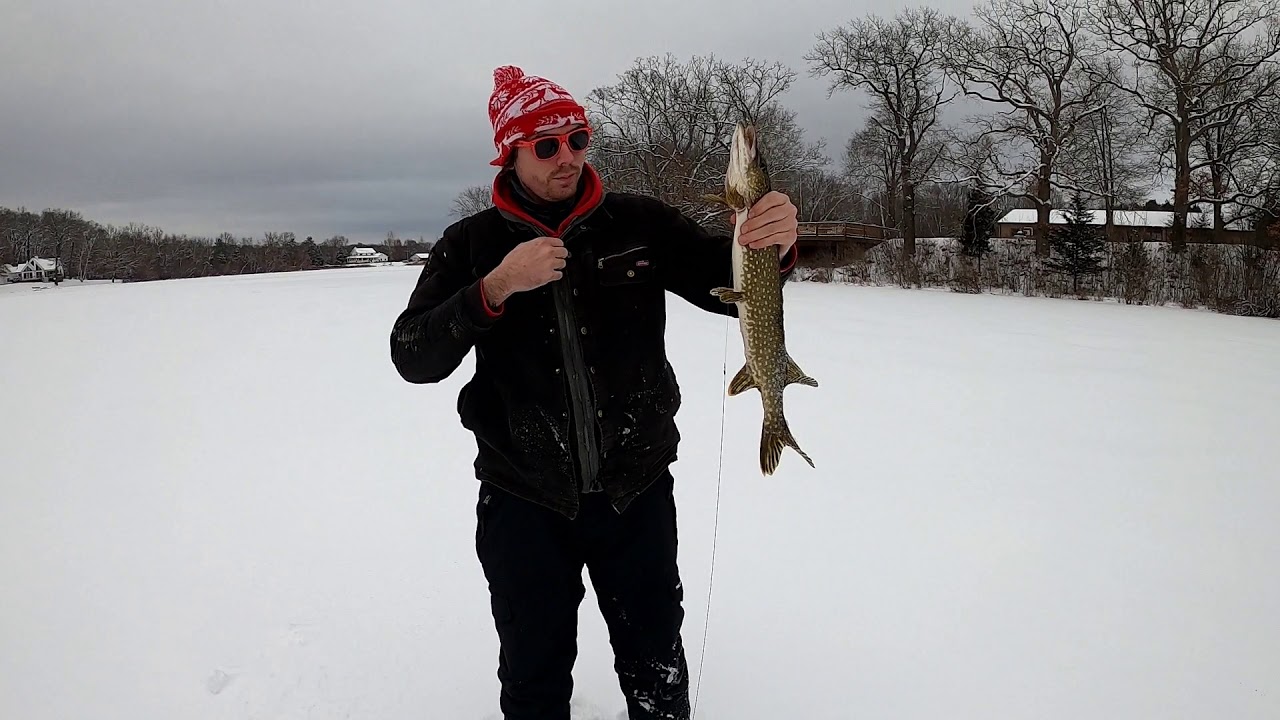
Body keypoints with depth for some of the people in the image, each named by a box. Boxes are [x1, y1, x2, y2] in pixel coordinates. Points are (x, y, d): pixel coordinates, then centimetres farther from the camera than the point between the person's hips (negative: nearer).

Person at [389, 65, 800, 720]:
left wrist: (774, 246, -23)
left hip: (637, 491, 1)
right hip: (523, 500, 0)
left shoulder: (640, 223, -4)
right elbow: (413, 359, -10)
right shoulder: (471, 244, -3)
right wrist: (496, 288, -25)